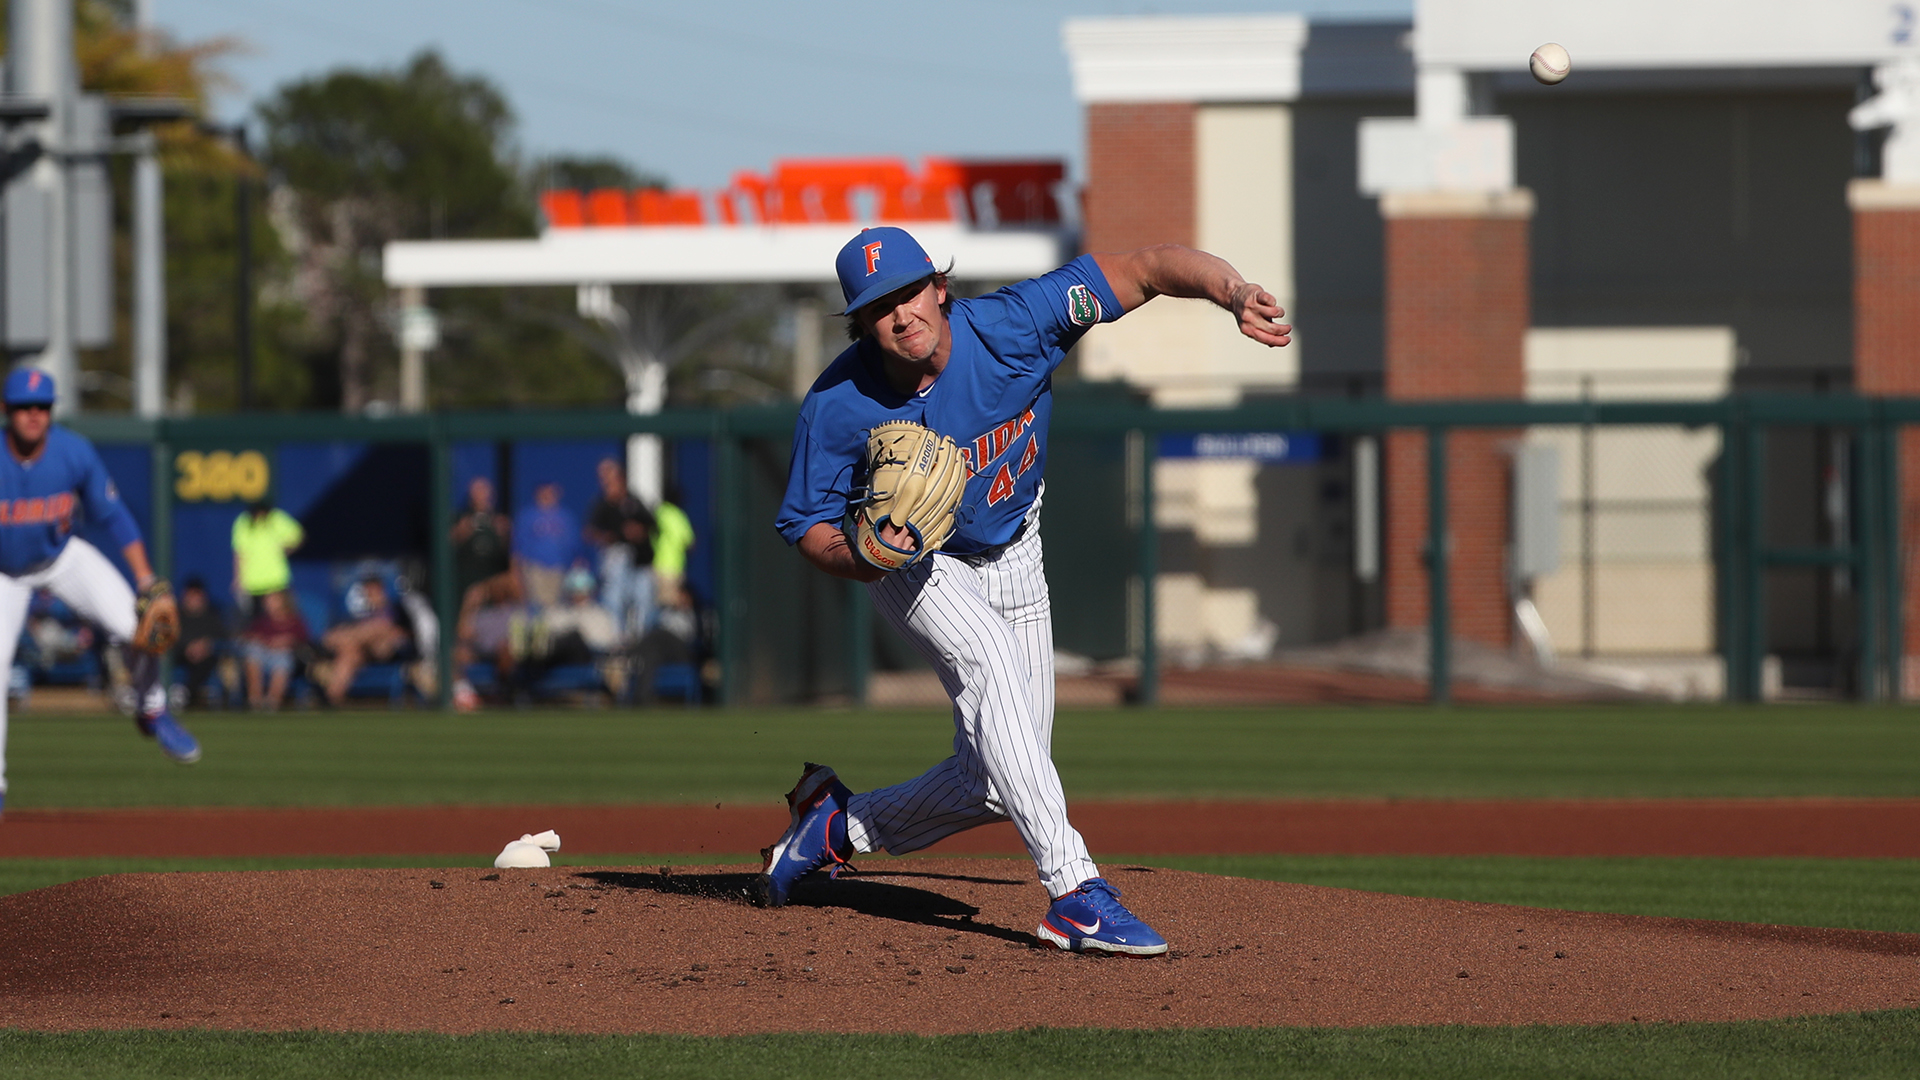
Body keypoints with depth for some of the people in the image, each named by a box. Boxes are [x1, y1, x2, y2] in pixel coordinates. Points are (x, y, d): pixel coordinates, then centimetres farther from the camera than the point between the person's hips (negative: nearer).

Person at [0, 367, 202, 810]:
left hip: (64, 557, 1)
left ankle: (152, 713, 14)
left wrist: (146, 581, -13)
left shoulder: (75, 454, -20)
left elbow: (114, 517, -8)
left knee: (138, 626, -17)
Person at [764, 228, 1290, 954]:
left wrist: (1232, 292, -50)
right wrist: (862, 557, -36)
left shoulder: (1011, 328, -27)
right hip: (915, 563, -3)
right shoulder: (838, 406, -25)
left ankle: (842, 823, 27)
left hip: (1011, 559, 3)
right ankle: (1074, 895, -39)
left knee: (994, 785, 0)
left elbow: (1145, 269, -31)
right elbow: (805, 526, -13)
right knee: (992, 658, -35)